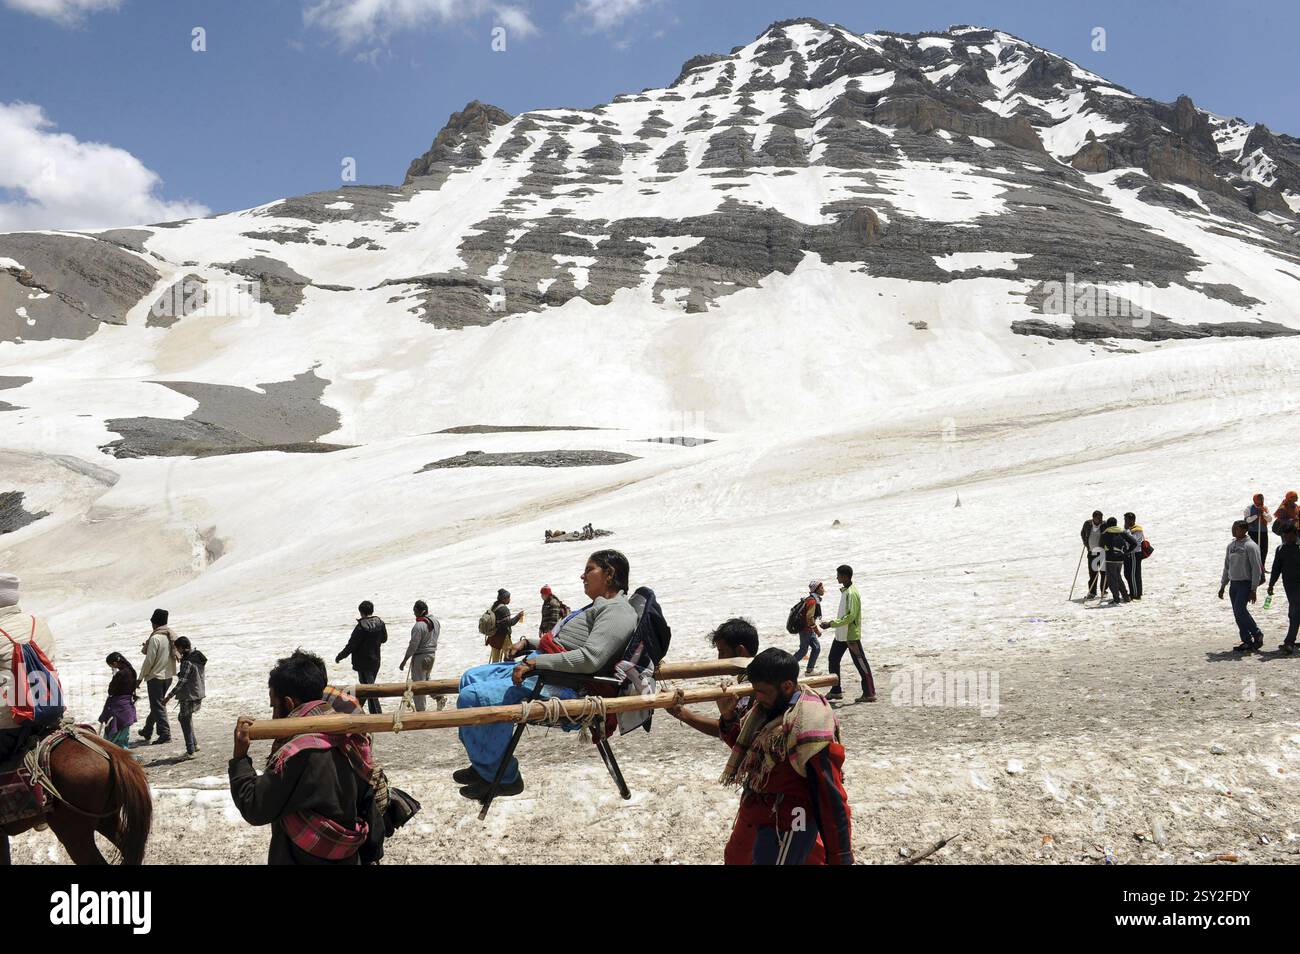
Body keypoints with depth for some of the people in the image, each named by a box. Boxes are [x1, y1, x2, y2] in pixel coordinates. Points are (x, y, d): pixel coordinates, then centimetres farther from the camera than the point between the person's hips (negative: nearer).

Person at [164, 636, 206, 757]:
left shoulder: (187, 662, -20)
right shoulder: (197, 656, 6)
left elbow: (182, 682, -23)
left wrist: (170, 696, -22)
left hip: (189, 696, -9)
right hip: (198, 694, 9)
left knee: (185, 722, 3)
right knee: (183, 718, 22)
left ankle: (190, 751, 7)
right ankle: (194, 745, 24)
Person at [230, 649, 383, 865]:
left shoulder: (299, 754, -27)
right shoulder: (351, 739, -4)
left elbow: (255, 809, -19)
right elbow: (367, 803, 5)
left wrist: (240, 757, -11)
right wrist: (371, 850, 16)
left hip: (302, 859, -7)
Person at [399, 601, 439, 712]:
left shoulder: (419, 626, -23)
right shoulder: (435, 622, 2)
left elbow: (413, 646, -20)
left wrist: (404, 662, -12)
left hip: (420, 657, -8)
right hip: (432, 654, 8)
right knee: (426, 680, 25)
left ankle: (420, 710, 7)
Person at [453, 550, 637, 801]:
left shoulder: (618, 612, -15)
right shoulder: (600, 607, 19)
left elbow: (590, 658, -28)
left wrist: (535, 663, -26)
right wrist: (529, 642, 14)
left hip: (558, 685, -12)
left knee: (472, 697, -20)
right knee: (471, 677, 17)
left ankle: (502, 777, -6)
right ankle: (485, 764, 16)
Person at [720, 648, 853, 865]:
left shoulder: (810, 727, -28)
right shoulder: (766, 708, -2)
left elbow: (831, 796, -25)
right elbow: (744, 746, 15)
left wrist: (840, 857, -22)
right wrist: (728, 716, -4)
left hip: (787, 823, -10)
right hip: (756, 813, 10)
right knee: (736, 858, 28)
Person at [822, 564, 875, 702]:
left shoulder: (852, 593, -19)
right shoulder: (844, 591, 11)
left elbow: (851, 616, -24)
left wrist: (832, 624, -23)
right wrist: (832, 623, 14)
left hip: (851, 635, -10)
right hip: (841, 635, 10)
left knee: (860, 663, -3)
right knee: (833, 659, 12)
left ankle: (869, 693, 3)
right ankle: (836, 690, 21)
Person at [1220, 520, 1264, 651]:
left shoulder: (1250, 546, -11)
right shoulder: (1231, 545, 11)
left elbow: (1256, 569, -12)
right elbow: (1226, 567, 19)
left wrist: (1253, 590, -15)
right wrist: (1223, 586, 17)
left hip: (1245, 584, -7)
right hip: (1233, 584, 7)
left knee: (1240, 610, -16)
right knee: (1237, 614, 5)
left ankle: (1257, 635, 3)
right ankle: (1247, 642, 13)